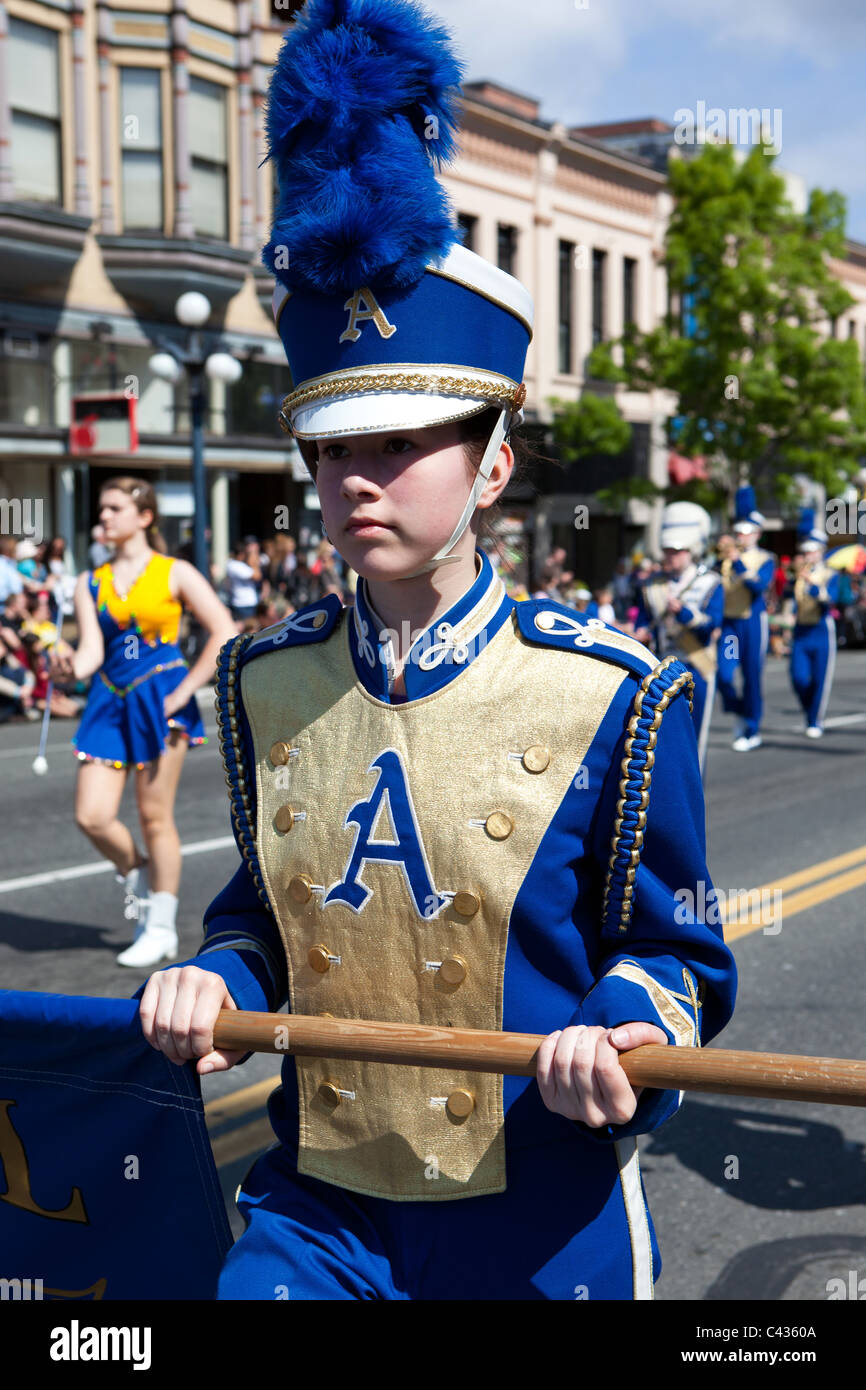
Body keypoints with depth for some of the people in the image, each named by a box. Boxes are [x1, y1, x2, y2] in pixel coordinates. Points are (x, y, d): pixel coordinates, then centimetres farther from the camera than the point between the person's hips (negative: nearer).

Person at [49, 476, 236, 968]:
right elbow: (93, 650, 1)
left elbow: (225, 634, -6)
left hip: (160, 699, -4)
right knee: (92, 817, -6)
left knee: (155, 816, 0)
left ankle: (162, 927, 14)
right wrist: (72, 667, -23)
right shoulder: (91, 582, 10)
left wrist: (184, 692, -11)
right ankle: (137, 876, 25)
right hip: (111, 703, 4)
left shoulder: (174, 573, -1)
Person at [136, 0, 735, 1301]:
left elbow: (670, 946, -2)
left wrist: (622, 1038, -22)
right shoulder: (269, 680, -1)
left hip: (538, 1224, -2)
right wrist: (218, 980, -6)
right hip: (321, 1207, 2)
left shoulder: (613, 695, -11)